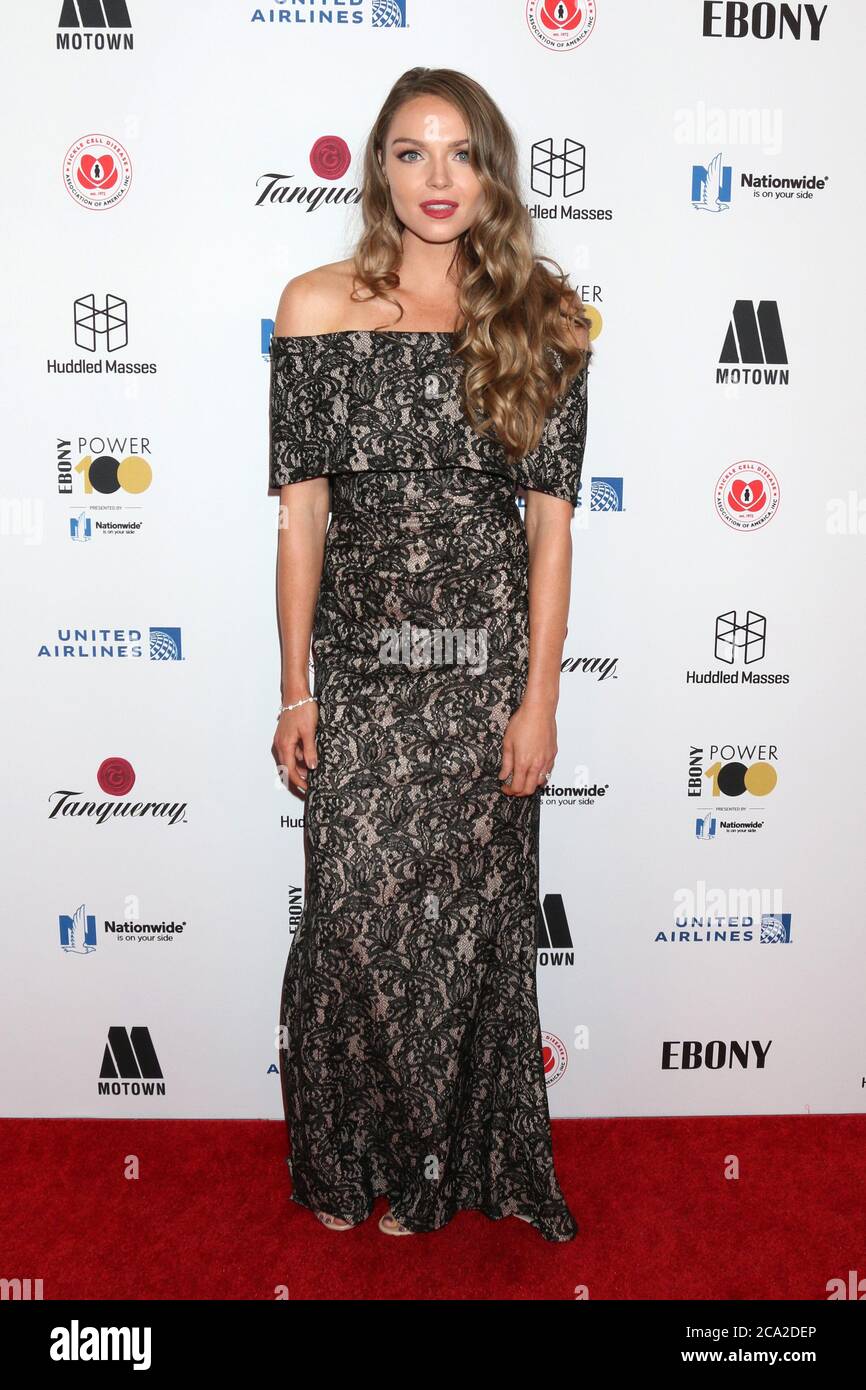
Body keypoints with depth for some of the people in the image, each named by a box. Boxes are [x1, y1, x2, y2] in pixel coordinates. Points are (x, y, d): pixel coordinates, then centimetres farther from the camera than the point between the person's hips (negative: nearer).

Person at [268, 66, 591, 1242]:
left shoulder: (540, 318, 4)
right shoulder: (319, 306, 3)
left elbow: (551, 520, 1)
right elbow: (301, 512, 1)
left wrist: (539, 695, -5)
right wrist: (296, 689, -1)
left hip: (490, 666, 0)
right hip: (365, 666, 0)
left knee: (470, 914, 8)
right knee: (356, 912, 0)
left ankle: (448, 1165, 32)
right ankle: (349, 1160, 28)